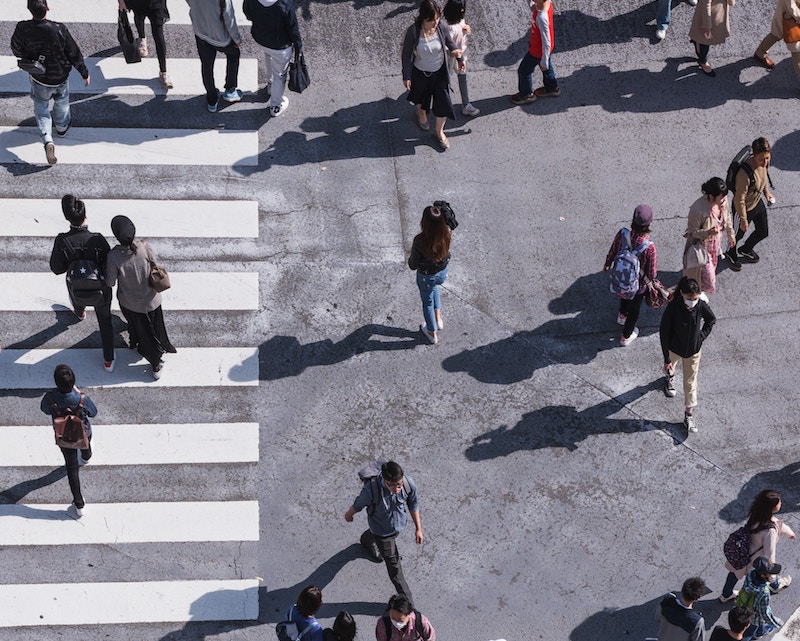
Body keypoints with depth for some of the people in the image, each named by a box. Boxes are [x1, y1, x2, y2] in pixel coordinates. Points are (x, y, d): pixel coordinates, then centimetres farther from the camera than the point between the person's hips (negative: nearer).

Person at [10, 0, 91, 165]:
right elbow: (74, 54, -16)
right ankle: (62, 126, 55)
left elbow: (17, 51, -7)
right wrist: (85, 73, 0)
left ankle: (47, 140, 2)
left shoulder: (23, 29, -27)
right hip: (60, 77, 0)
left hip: (38, 79, 0)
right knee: (62, 101, 30)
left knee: (40, 107, 21)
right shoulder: (59, 30, -30)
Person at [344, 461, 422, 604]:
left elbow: (413, 505, -10)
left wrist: (418, 529, -1)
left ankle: (367, 539, 76)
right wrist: (348, 515, 3)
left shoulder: (409, 483, -32)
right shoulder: (371, 489, -42)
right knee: (394, 567, 6)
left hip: (400, 524, 4)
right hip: (382, 531, -4)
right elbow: (358, 505, -18)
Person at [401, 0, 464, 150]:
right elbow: (406, 55, -17)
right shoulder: (413, 32, -30)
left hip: (439, 72, 2)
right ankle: (421, 113, 63)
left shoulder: (442, 29, -23)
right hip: (420, 72, -1)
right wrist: (406, 77, -12)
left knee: (443, 102, 8)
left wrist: (460, 59, 5)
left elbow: (451, 44, 0)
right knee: (421, 95, 28)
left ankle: (439, 131, 35)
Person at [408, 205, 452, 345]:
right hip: (442, 272, 3)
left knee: (427, 302, 26)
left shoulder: (420, 241, -37)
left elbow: (413, 265, -21)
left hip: (426, 276, -3)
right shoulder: (447, 234, -27)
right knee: (433, 286, 40)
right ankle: (438, 317, 43)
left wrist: (411, 258, 1)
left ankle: (432, 334, 47)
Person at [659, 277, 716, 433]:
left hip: (694, 350, 0)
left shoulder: (701, 306, -24)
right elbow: (664, 332, -22)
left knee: (691, 382, 9)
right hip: (675, 348, 0)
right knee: (670, 365, 33)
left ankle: (689, 415, 23)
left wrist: (702, 336, -7)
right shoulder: (673, 307, -32)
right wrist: (666, 358, -19)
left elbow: (711, 320, 1)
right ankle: (669, 377, 70)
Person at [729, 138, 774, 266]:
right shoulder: (745, 174, -42)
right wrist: (743, 219, -20)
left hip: (758, 202, 7)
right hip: (746, 208, -7)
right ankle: (732, 253, 52)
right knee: (740, 232, 20)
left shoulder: (764, 162, -19)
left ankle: (746, 249, 54)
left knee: (763, 232, 24)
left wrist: (766, 192, 17)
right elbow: (739, 199, -30)